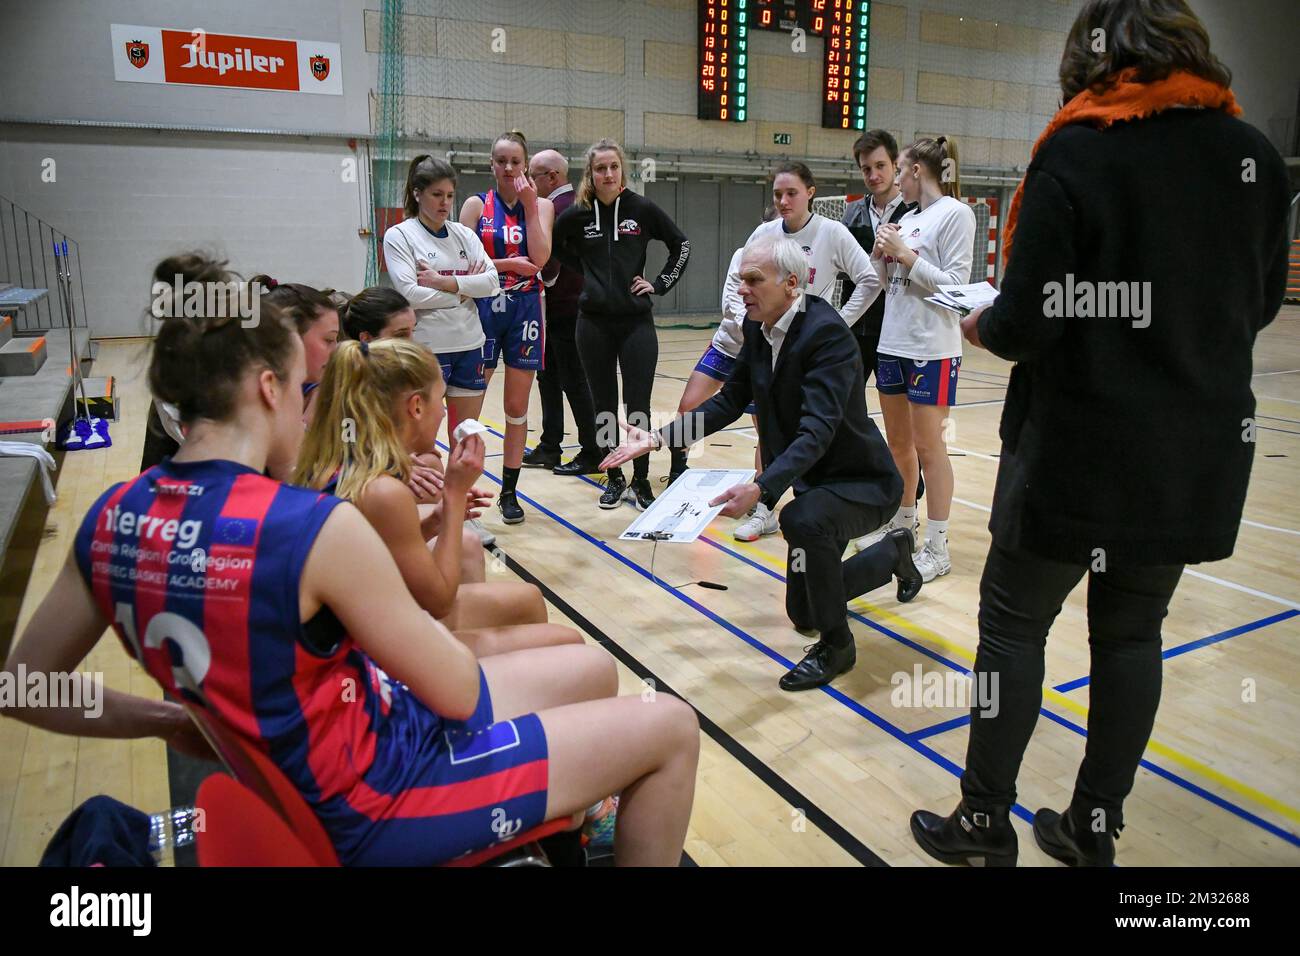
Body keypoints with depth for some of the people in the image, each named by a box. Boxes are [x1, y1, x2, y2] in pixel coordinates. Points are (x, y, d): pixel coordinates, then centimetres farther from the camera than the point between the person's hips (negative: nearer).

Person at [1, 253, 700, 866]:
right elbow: (459, 693, -20)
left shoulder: (113, 518, -6)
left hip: (293, 776, 8)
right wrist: (411, 618, 0)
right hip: (370, 803, -8)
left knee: (593, 670, 19)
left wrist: (168, 720, 12)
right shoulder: (315, 526, -29)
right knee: (670, 729, 3)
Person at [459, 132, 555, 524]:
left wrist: (529, 206, -10)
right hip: (483, 307, -1)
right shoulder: (477, 205, 4)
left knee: (517, 407, 5)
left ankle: (509, 492, 15)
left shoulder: (542, 205, 7)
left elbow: (539, 258, -9)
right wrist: (507, 264, -13)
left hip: (524, 309, 1)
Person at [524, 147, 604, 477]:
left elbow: (550, 260, -23)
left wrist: (548, 279, -5)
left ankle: (592, 453, 5)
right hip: (562, 307, 10)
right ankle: (549, 448, 23)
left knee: (574, 381, -3)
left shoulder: (558, 208, -15)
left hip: (565, 308, -10)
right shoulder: (576, 204, 15)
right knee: (548, 375, 15)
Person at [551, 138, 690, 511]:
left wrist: (659, 284, 2)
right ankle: (614, 480, 21)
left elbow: (681, 245, 9)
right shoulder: (576, 214, 0)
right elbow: (554, 248, 17)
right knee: (604, 406, 8)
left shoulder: (642, 209, -2)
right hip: (594, 323, 1)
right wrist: (587, 274, 8)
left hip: (636, 322, -1)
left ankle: (640, 482, 12)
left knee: (638, 406, -2)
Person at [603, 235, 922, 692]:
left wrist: (760, 488, -51)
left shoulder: (828, 332, -28)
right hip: (815, 479, 8)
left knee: (803, 518, -40)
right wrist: (657, 438, -8)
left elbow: (817, 430, -37)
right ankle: (894, 552, 41)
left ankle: (836, 643, -14)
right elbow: (729, 402, 2)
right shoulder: (758, 329, -4)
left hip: (863, 481, -8)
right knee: (803, 612, 16)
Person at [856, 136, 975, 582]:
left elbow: (956, 283, -14)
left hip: (932, 349, -7)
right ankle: (902, 524, 30)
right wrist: (881, 254, -1)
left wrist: (905, 254, -15)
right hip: (893, 344, 8)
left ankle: (937, 548, 5)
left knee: (927, 446, -3)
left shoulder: (955, 213, -8)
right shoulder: (907, 218, 13)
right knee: (898, 443, 15)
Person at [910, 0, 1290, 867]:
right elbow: (1261, 305, 16)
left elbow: (1026, 325, -16)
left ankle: (985, 824, 17)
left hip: (1081, 446, -5)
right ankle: (1094, 829, 25)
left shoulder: (1075, 154, -11)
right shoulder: (1254, 155, 6)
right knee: (1132, 630, 15)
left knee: (1015, 622, 8)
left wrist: (981, 326, 5)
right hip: (1199, 450, 6)